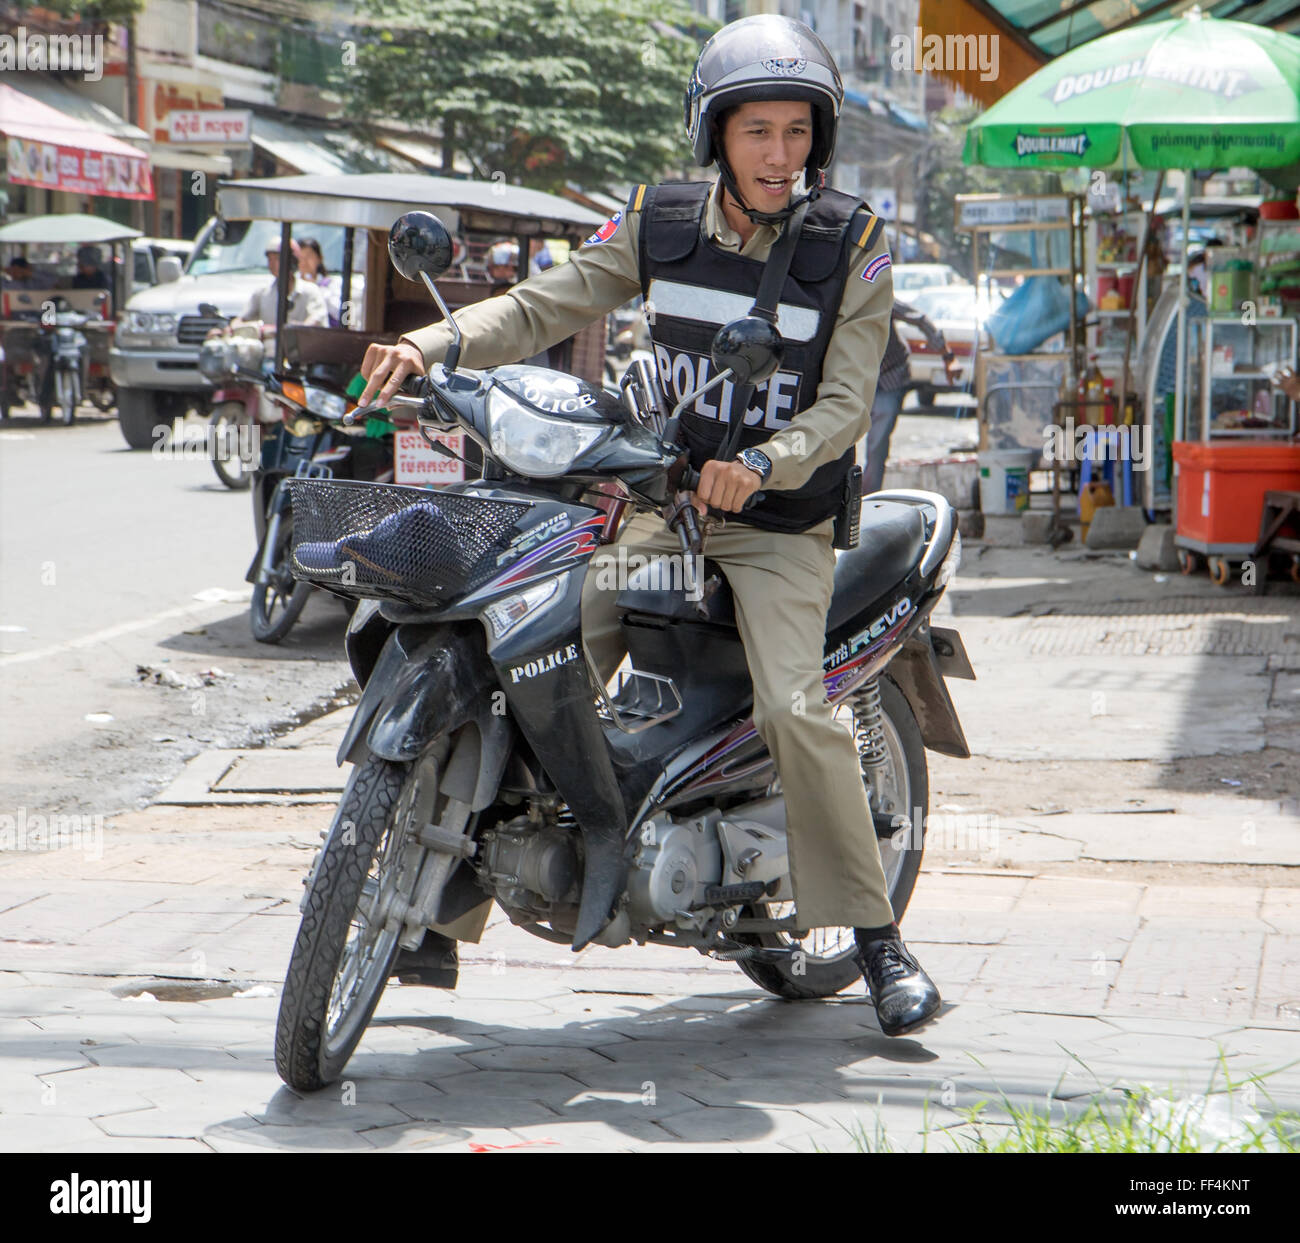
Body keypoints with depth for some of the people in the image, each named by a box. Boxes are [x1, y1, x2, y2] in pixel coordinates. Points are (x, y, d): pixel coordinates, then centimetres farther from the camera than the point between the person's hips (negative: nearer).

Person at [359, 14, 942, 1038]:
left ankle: (877, 935, -9)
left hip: (782, 522, -3)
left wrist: (763, 465, -32)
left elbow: (846, 402, -13)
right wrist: (429, 347, -19)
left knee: (794, 706, -23)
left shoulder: (854, 245, -8)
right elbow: (545, 305, -2)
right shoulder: (661, 222, 0)